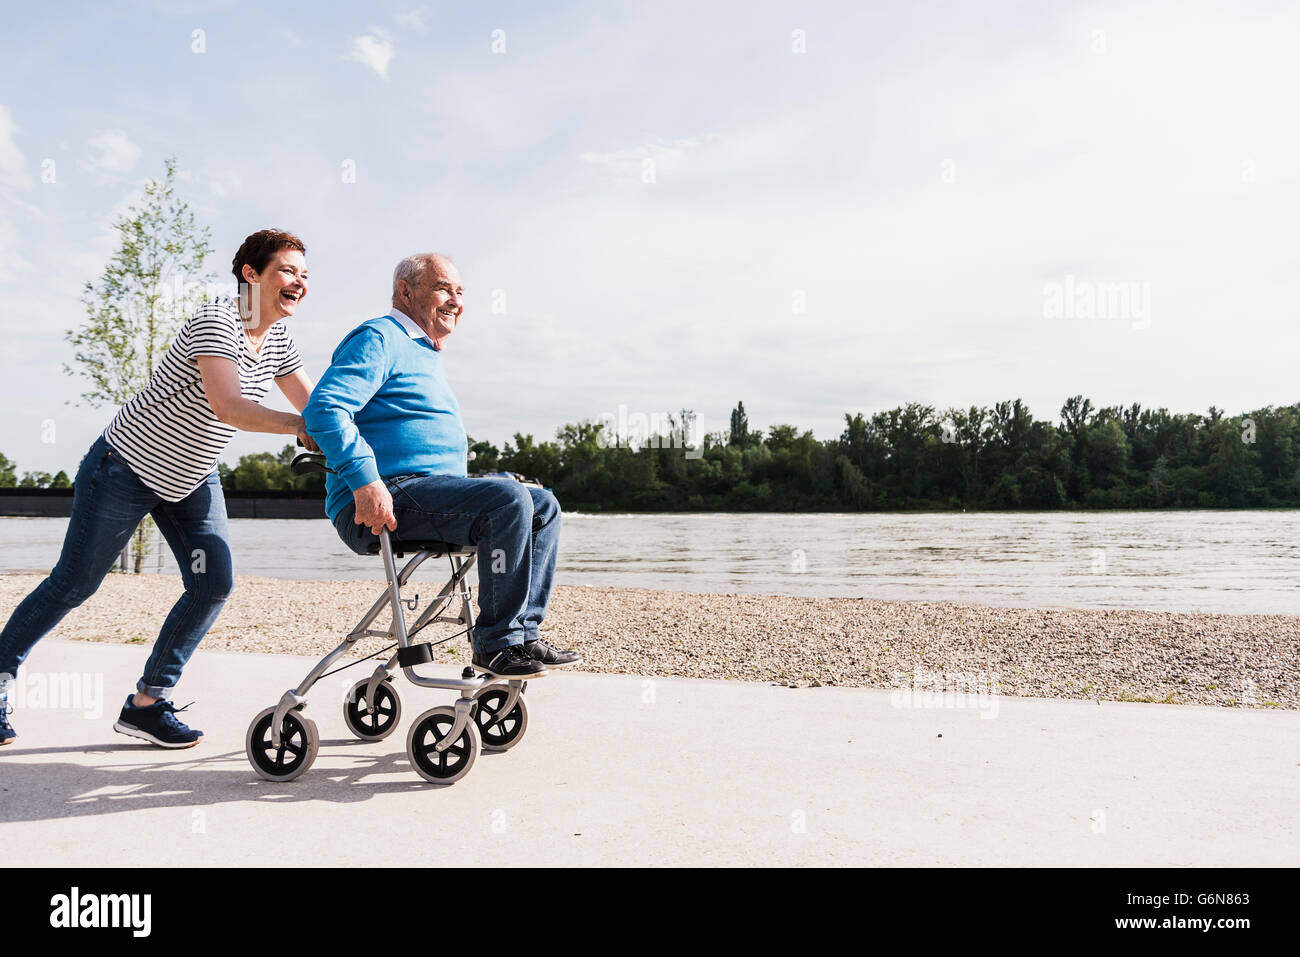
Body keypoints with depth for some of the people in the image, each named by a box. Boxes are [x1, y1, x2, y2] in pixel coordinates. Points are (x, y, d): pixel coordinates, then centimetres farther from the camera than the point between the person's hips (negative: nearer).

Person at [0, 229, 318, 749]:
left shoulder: (276, 337, -1)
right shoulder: (216, 320, -25)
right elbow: (227, 405, -39)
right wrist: (298, 427, -41)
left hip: (191, 479, 7)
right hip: (127, 467, -7)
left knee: (214, 584, -6)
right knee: (73, 585, 3)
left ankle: (147, 702, 7)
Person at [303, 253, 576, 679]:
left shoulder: (431, 356, 27)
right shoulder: (378, 339, -4)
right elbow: (323, 409, -20)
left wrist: (467, 487, 21)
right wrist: (365, 481, -28)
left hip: (430, 492, 10)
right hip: (384, 501, -10)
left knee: (543, 506, 4)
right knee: (508, 499, -27)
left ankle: (522, 636, 0)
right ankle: (496, 643, -18)